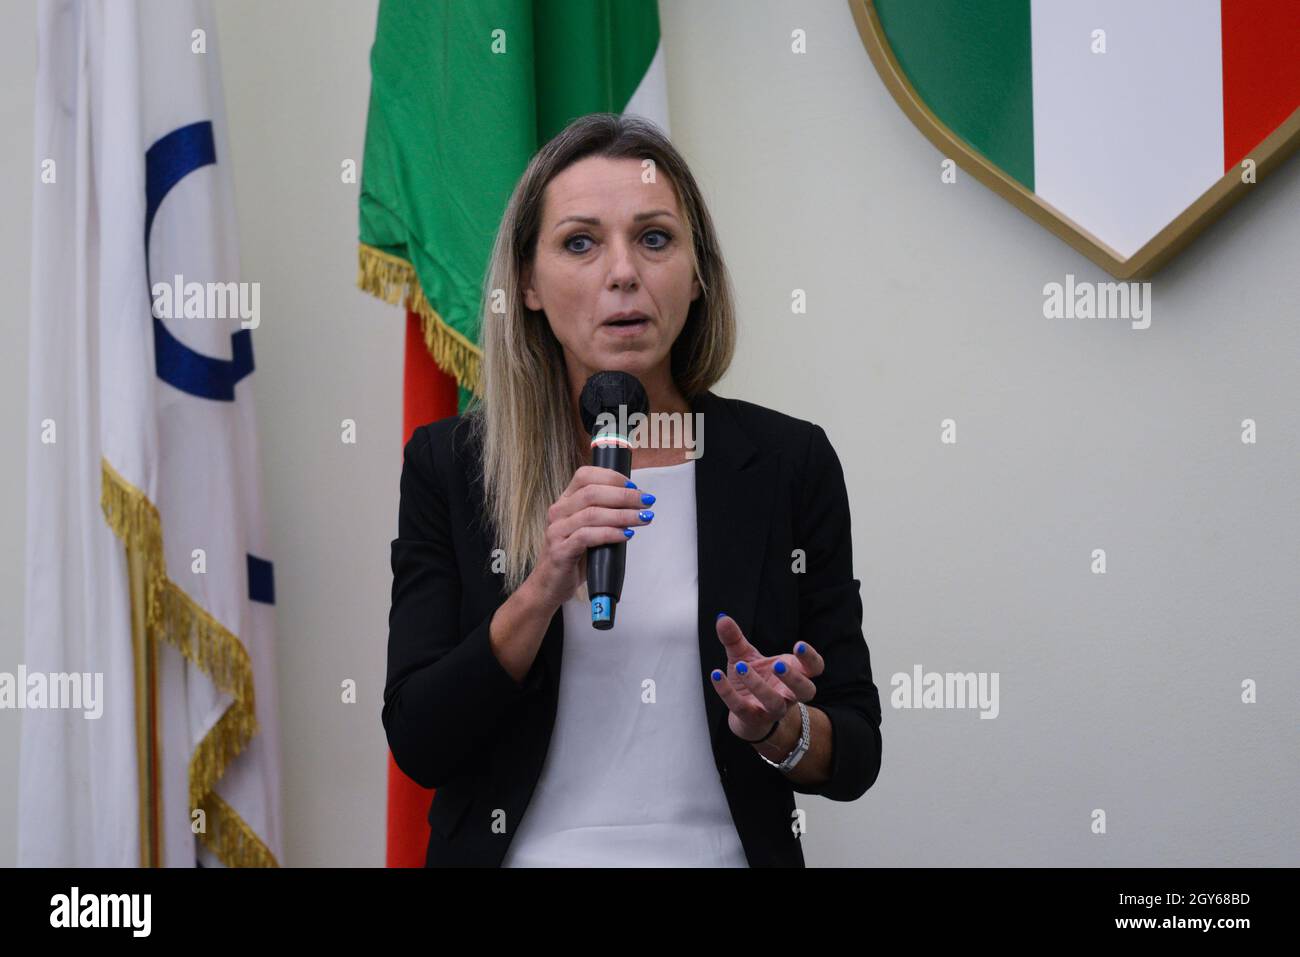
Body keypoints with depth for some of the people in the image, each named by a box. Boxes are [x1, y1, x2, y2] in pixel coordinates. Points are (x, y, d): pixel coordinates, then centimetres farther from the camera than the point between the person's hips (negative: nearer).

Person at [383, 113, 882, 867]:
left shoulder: (790, 462, -5)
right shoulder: (449, 466, -5)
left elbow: (856, 756, -2)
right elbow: (417, 745, -10)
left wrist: (777, 729, -21)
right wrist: (543, 592, -22)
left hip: (720, 848, 0)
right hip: (526, 848, 0)